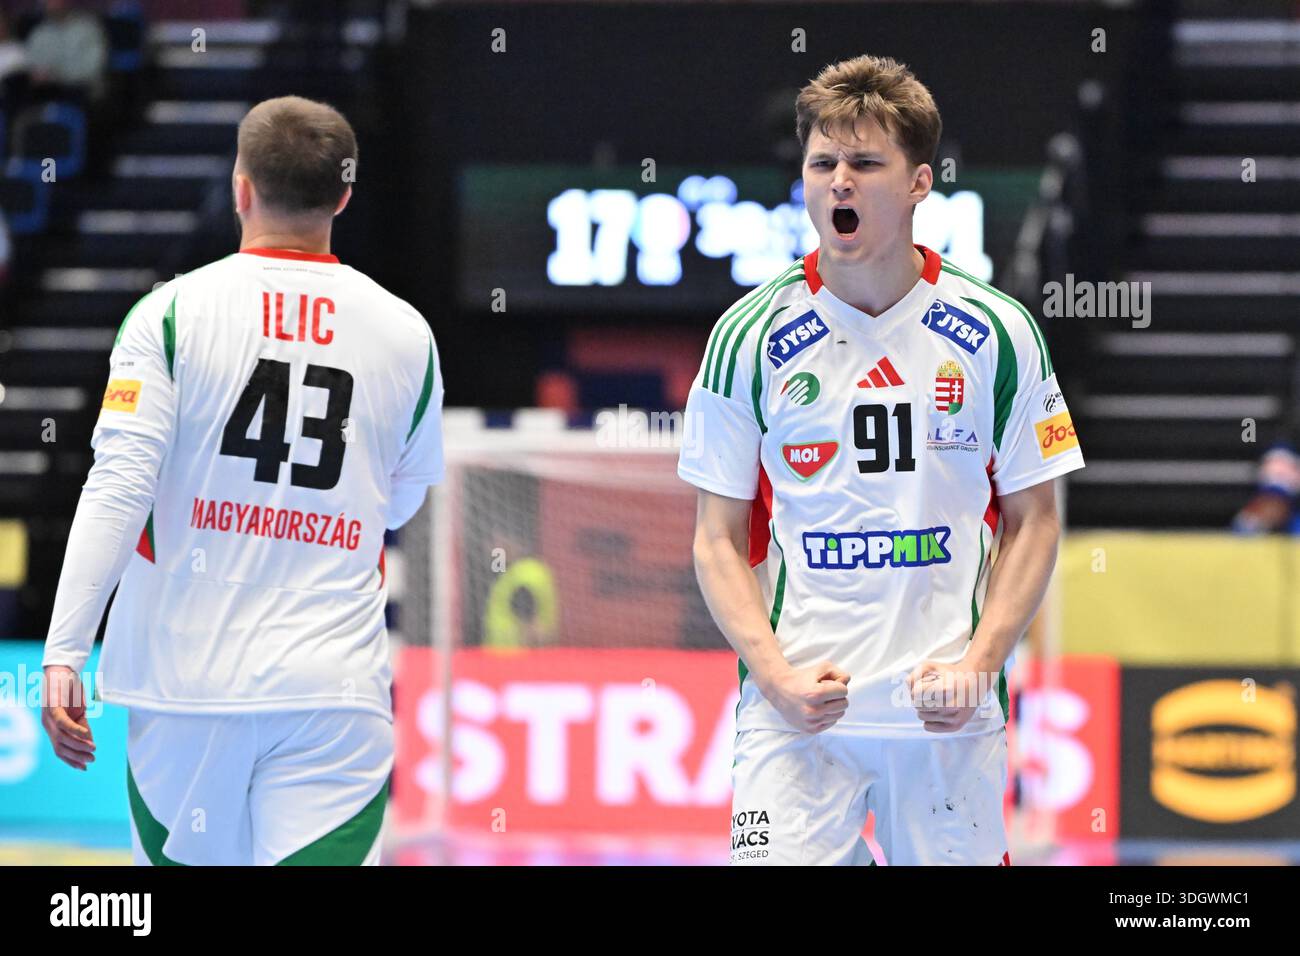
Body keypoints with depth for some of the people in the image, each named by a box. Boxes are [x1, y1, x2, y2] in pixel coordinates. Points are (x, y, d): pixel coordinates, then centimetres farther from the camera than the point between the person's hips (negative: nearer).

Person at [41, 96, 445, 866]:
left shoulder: (173, 313, -3)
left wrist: (65, 652, -8)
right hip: (336, 688, 0)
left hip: (189, 685, 0)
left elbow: (118, 491, -10)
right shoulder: (405, 334, 4)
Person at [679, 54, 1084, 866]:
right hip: (797, 706, -1)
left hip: (947, 709, 1)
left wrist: (978, 663, -6)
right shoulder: (752, 336, 1)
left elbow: (1032, 522, 7)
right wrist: (777, 675, -10)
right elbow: (719, 540, 4)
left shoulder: (996, 333, 2)